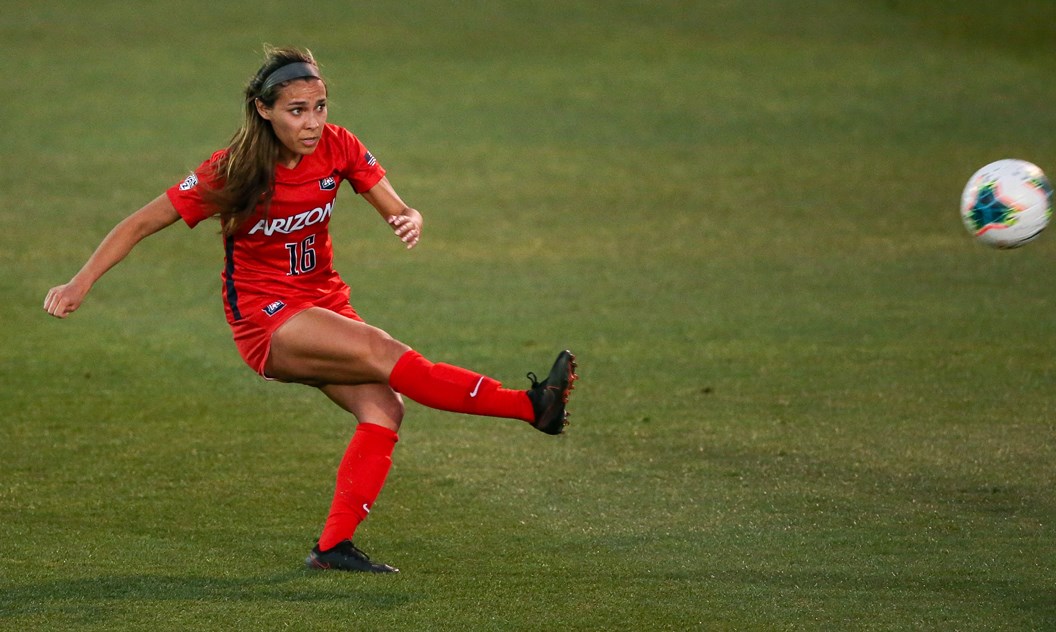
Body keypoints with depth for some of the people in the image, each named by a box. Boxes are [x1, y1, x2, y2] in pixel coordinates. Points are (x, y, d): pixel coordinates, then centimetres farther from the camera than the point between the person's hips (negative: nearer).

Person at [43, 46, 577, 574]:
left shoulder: (337, 147, -4)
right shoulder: (232, 171, -14)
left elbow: (397, 212, -2)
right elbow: (141, 224, -8)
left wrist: (410, 223, -27)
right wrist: (80, 284, -15)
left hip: (323, 302, 6)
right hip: (263, 317, -6)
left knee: (383, 409, -21)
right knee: (380, 351, -29)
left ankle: (334, 545, -18)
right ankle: (531, 406, -34)